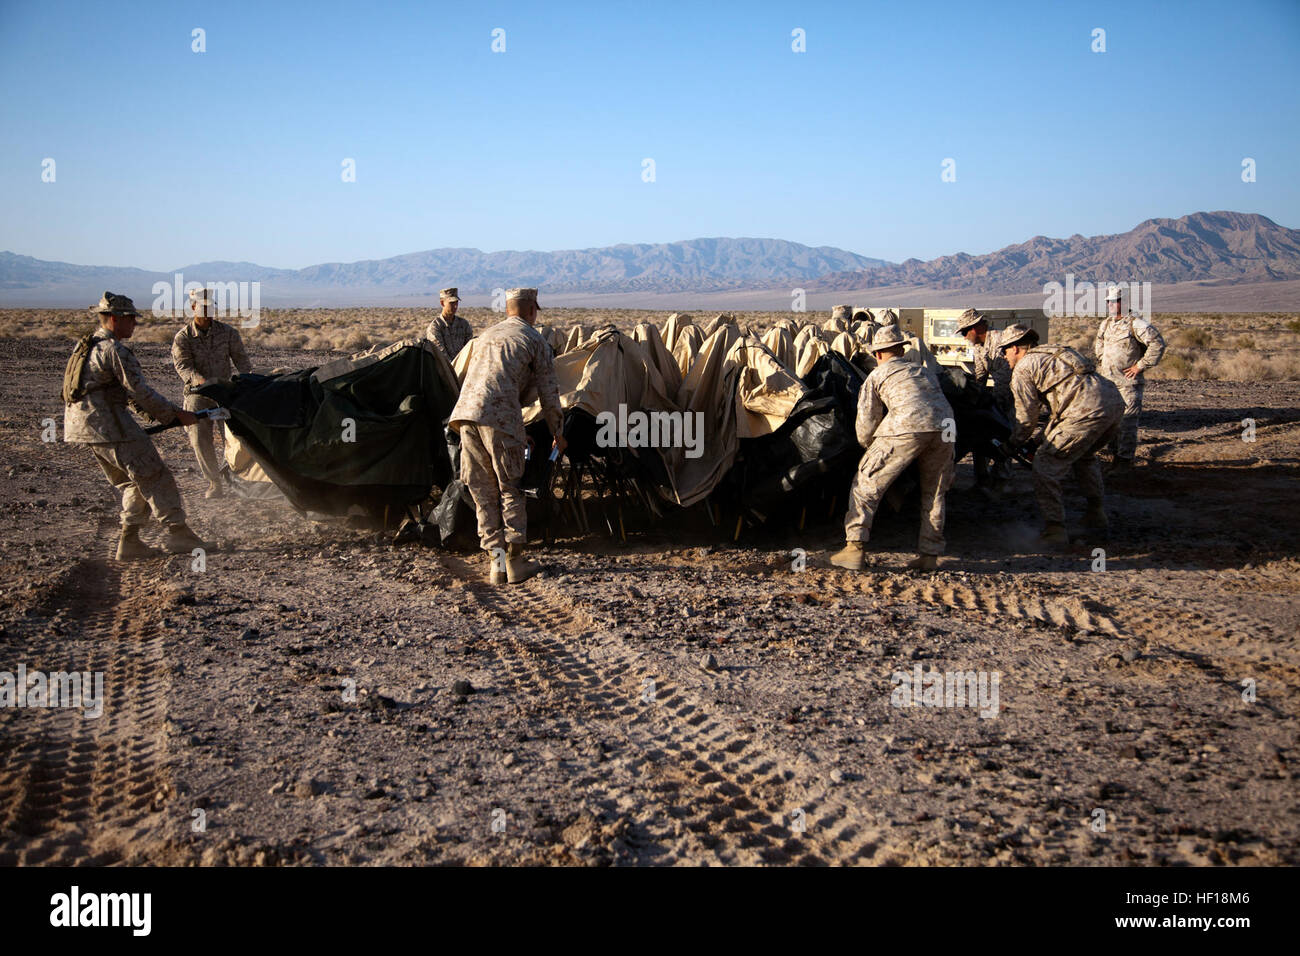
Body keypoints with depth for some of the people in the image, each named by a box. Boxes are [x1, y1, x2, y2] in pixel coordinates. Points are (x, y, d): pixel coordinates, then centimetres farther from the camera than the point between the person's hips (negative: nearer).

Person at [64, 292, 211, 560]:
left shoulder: (87, 345, 17)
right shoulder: (115, 350, -15)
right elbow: (140, 392, -16)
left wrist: (160, 413, 22)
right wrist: (176, 414, -8)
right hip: (107, 422, -10)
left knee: (132, 482, 16)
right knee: (154, 477, -2)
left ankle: (129, 542, 15)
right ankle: (178, 533, 1)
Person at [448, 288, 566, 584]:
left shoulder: (487, 335, 30)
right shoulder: (535, 340, 11)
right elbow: (548, 393, 10)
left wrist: (517, 433, 43)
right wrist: (557, 433, 24)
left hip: (465, 412, 5)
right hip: (500, 417, -5)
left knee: (482, 491, 9)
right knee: (510, 489, 4)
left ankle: (495, 561, 8)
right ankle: (515, 561, 4)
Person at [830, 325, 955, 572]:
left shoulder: (876, 376, 20)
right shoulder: (924, 371, 35)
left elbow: (865, 430, 14)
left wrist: (872, 449, 34)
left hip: (907, 427, -5)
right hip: (944, 426, 5)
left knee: (867, 483, 6)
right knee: (935, 492, 20)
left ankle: (855, 549, 1)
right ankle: (929, 555, 18)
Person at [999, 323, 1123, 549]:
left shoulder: (1022, 369, 7)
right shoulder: (1053, 354, 34)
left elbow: (1027, 418, 10)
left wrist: (1013, 444, 28)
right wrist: (1046, 440, 45)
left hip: (1087, 412, -9)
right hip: (1116, 403, 9)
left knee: (1045, 465, 1)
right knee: (1085, 456, 34)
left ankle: (1054, 530, 0)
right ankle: (1096, 516, 35)